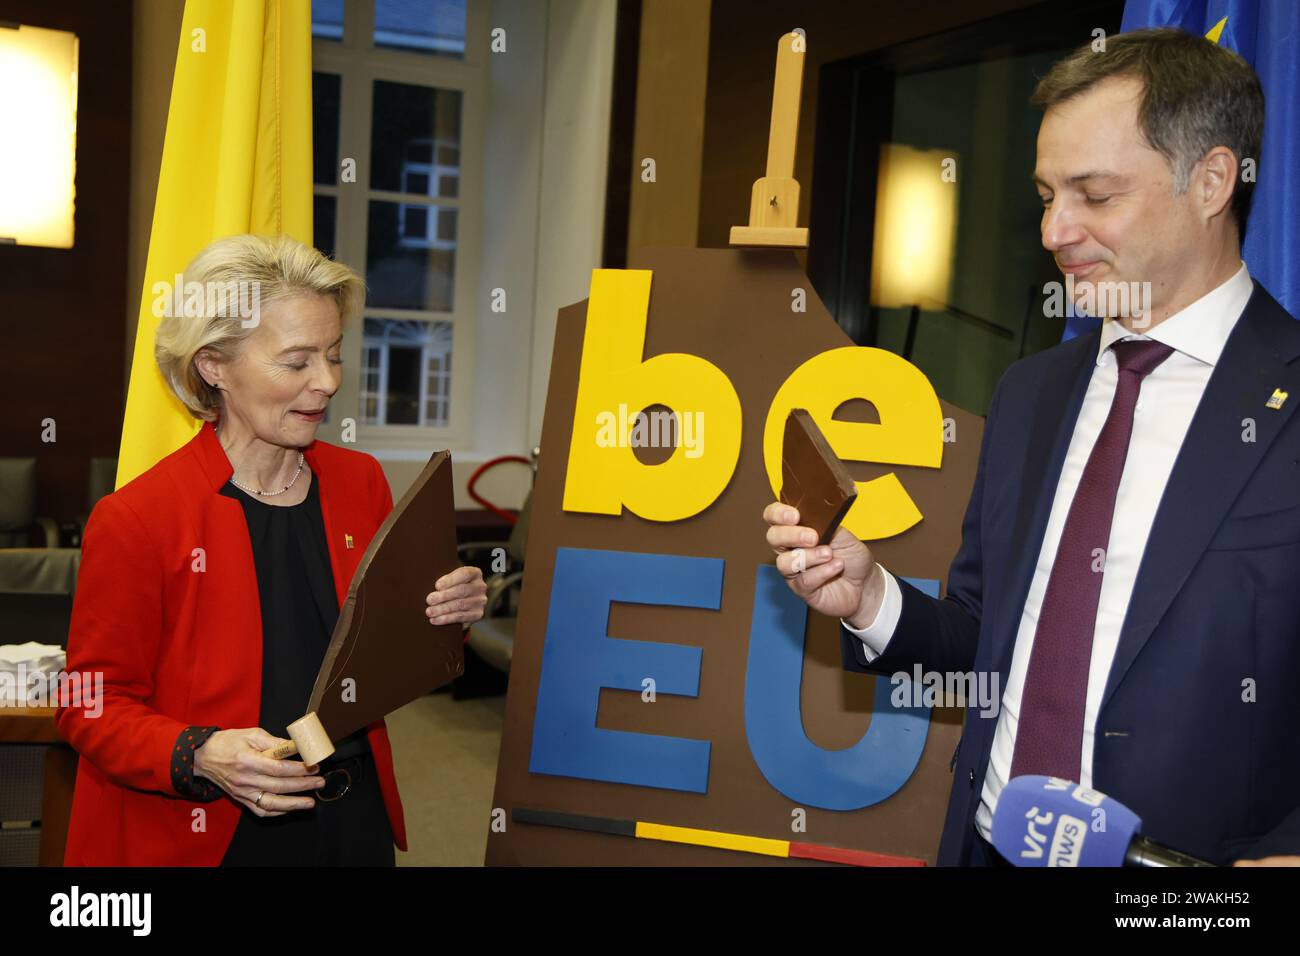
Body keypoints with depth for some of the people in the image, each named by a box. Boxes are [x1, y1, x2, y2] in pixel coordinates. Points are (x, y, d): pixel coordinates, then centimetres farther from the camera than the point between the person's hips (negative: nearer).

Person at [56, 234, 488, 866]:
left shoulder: (362, 483, 0)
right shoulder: (137, 519, -15)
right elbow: (93, 707, -9)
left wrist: (442, 617, -10)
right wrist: (200, 757, -26)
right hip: (209, 838, -4)